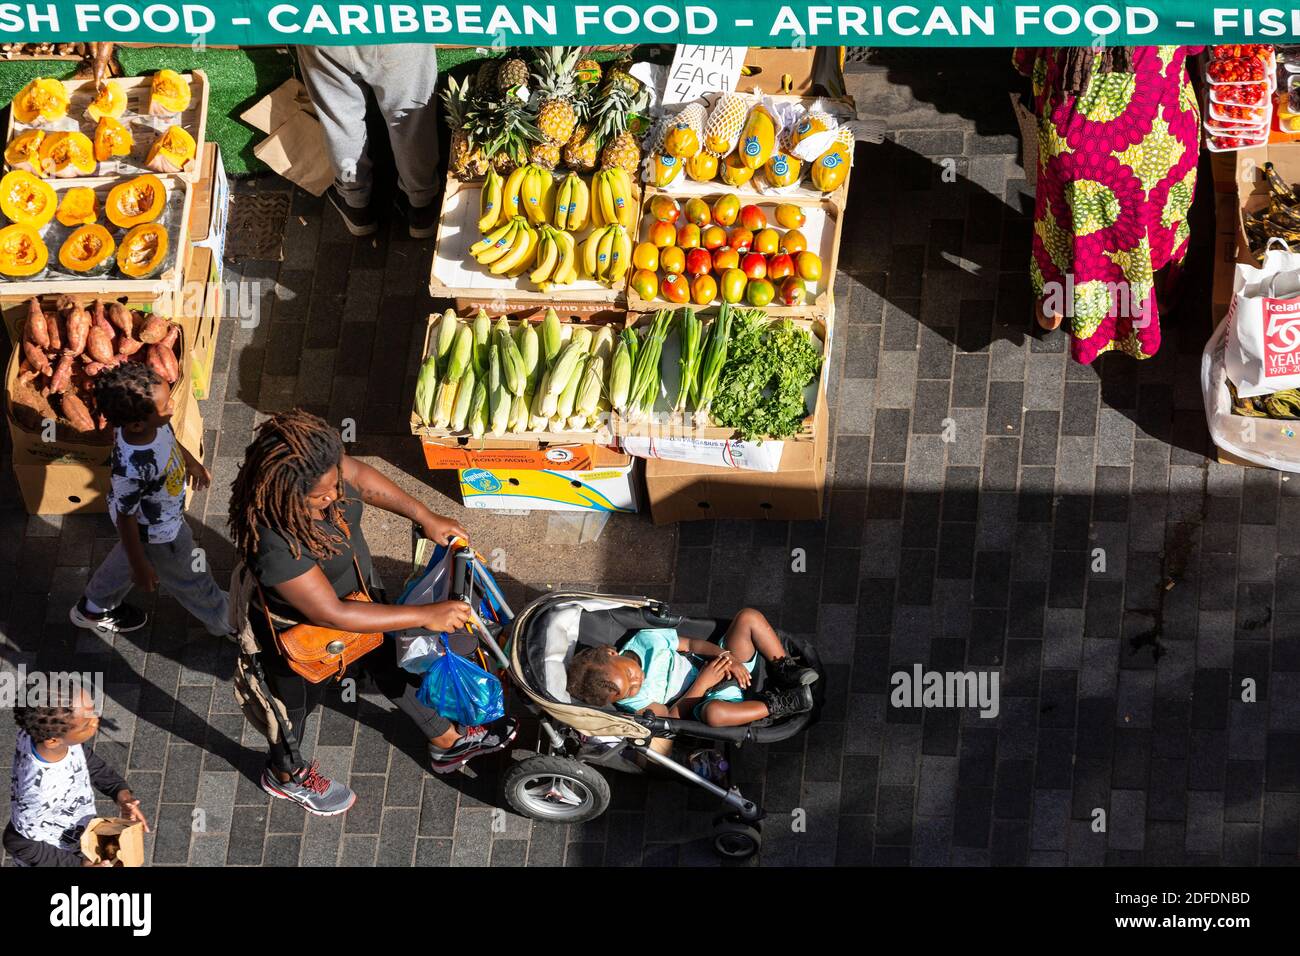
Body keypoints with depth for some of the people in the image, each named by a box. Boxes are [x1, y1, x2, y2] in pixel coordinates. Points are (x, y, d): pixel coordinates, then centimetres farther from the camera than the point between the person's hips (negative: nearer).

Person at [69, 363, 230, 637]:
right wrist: (140, 567, -14)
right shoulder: (131, 470, -46)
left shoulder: (143, 419, -26)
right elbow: (126, 519, -29)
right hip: (158, 534, -7)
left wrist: (191, 462, 19)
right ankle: (225, 624, 53)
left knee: (125, 557, 35)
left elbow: (169, 438, -1)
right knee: (190, 581, 23)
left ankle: (93, 609, 61)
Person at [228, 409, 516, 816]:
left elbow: (360, 476, -4)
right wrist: (426, 615, -34)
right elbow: (332, 614, -38)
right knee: (298, 701, 25)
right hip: (301, 630, -6)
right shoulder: (274, 545, -46)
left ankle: (445, 741, 55)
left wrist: (425, 517, -2)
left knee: (390, 662, 29)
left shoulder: (322, 470, -28)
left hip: (357, 589, 6)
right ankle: (286, 774, 58)